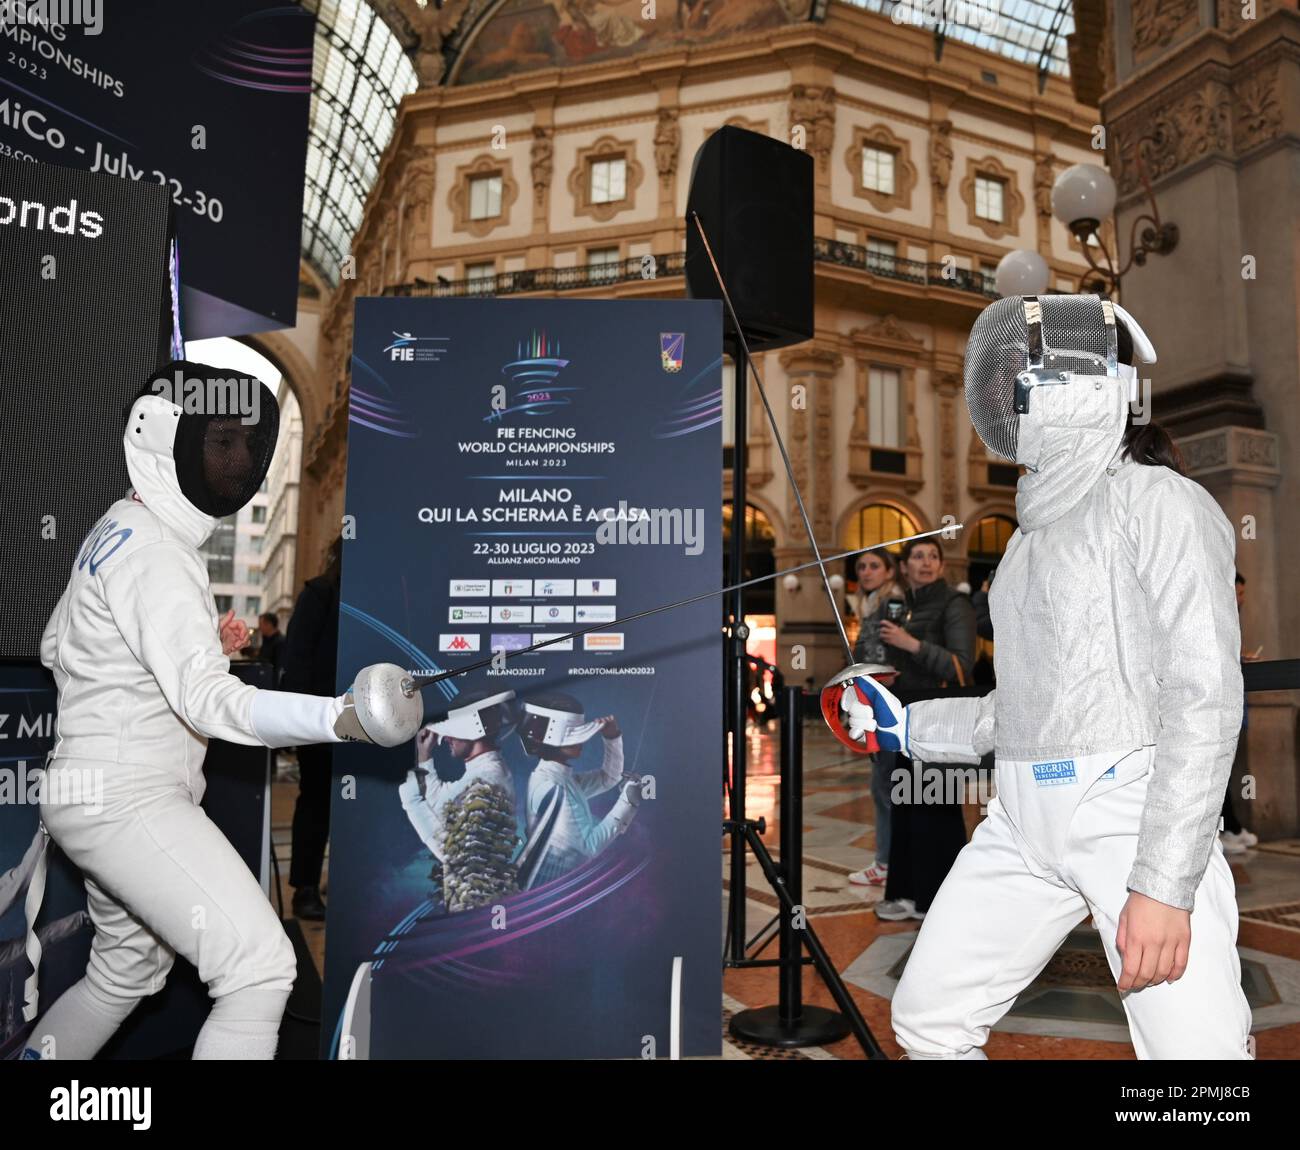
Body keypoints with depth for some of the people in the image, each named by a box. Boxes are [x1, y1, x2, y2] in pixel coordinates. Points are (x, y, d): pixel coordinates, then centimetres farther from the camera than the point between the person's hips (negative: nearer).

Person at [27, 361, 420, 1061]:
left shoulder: (119, 529, 9)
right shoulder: (153, 551, -20)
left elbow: (56, 646, 20)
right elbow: (206, 701, -32)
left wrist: (195, 638, 10)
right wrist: (340, 719, -49)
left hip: (103, 797, 10)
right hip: (126, 804, -10)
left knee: (130, 972, 27)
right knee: (260, 967, -13)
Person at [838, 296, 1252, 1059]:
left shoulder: (1158, 500, -9)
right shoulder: (1040, 531, 16)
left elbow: (1206, 697, -17)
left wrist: (1163, 884, -23)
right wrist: (905, 725, 18)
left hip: (1134, 812, -7)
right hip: (1026, 820, 8)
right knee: (928, 1017, 11)